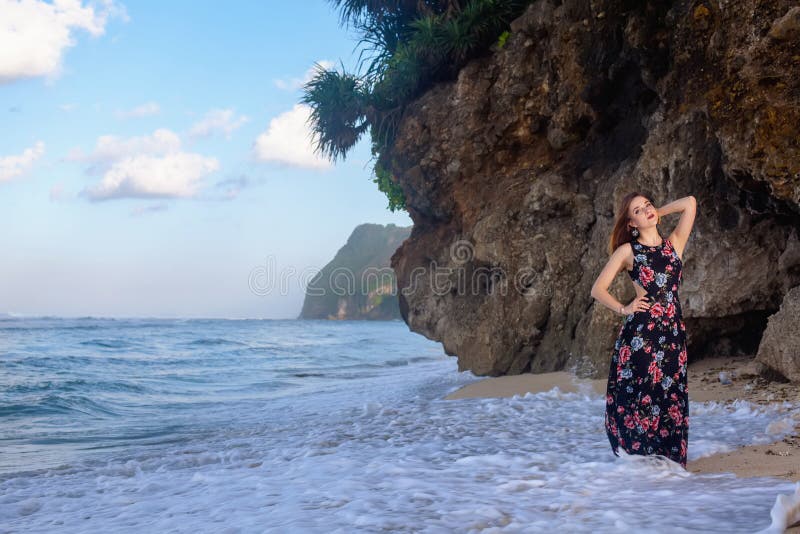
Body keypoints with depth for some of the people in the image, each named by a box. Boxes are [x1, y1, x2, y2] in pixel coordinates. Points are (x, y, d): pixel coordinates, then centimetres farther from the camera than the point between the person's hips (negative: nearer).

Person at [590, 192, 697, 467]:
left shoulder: (674, 243, 14)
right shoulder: (627, 251, 5)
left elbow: (690, 203, 9)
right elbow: (598, 289, 4)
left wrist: (659, 213, 17)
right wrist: (623, 308, -7)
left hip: (673, 333, 3)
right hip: (639, 333, -3)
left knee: (670, 399, 2)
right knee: (638, 398, -5)